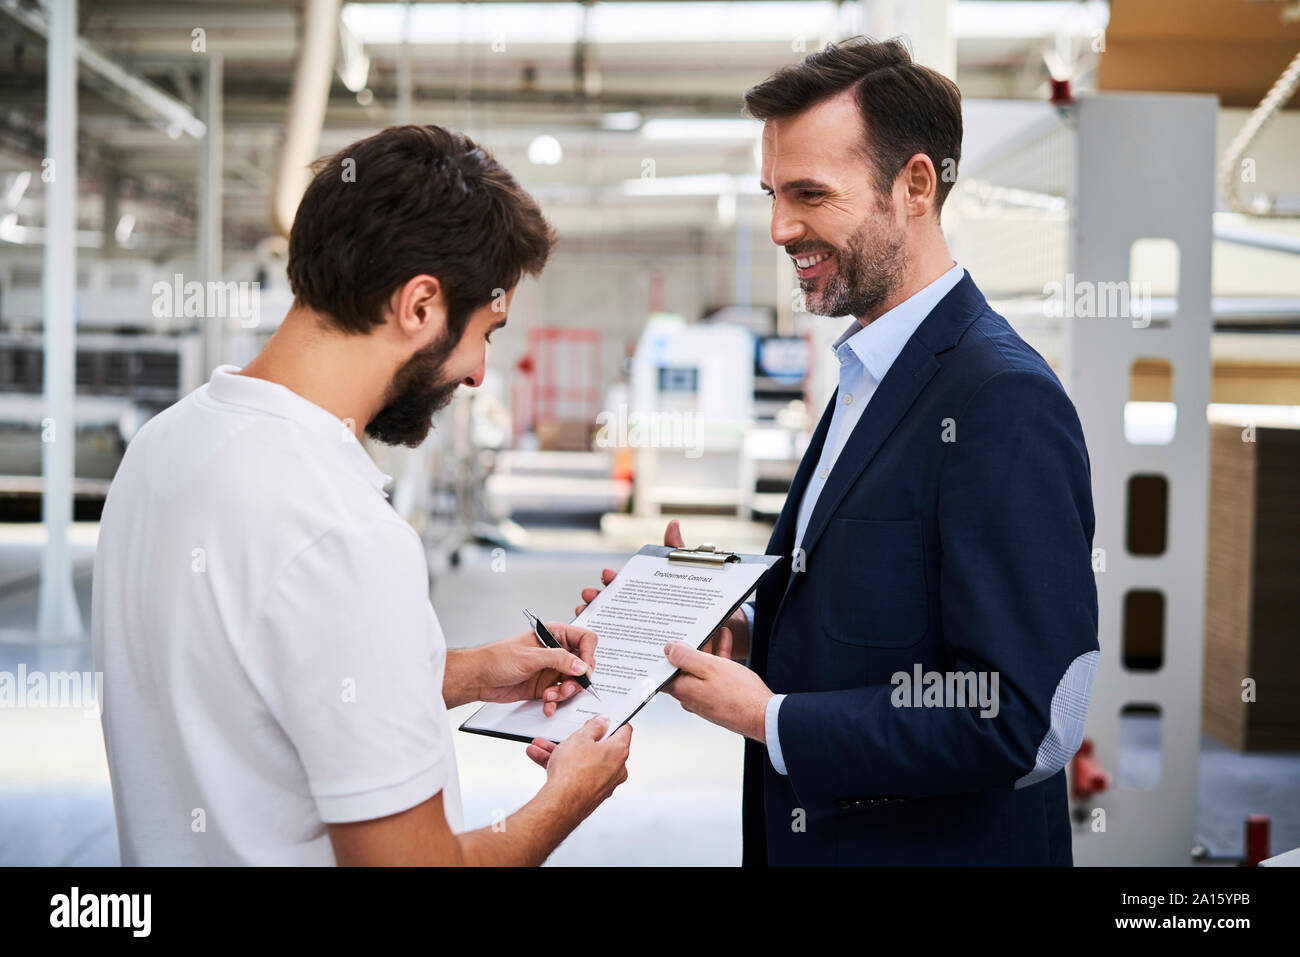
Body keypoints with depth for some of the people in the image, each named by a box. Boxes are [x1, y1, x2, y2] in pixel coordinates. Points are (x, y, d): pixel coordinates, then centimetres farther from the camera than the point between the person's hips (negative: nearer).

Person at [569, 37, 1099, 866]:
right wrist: (743, 631, -2)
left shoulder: (1007, 401, -22)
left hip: (941, 843, -8)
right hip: (816, 833, 8)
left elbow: (1024, 723, -26)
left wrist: (769, 718, -19)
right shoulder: (871, 377, 8)